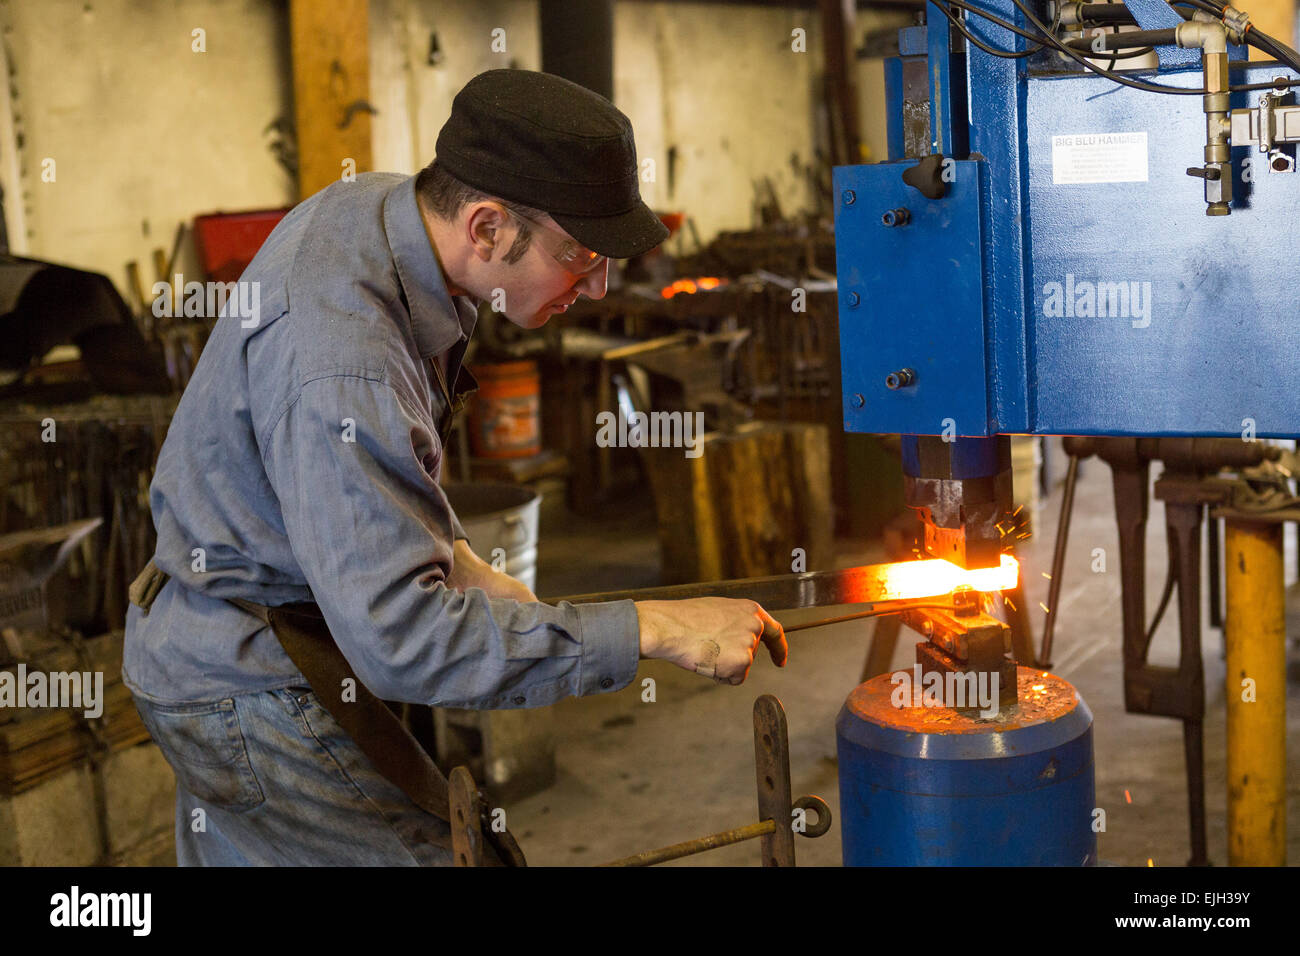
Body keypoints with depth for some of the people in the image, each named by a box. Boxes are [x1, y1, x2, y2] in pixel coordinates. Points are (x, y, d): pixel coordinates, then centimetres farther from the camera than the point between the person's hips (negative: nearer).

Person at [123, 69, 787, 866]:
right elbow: (402, 637, -38)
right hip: (245, 695, -10)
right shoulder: (340, 364, -35)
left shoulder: (376, 204, -4)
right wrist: (653, 629, -35)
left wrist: (452, 555, 3)